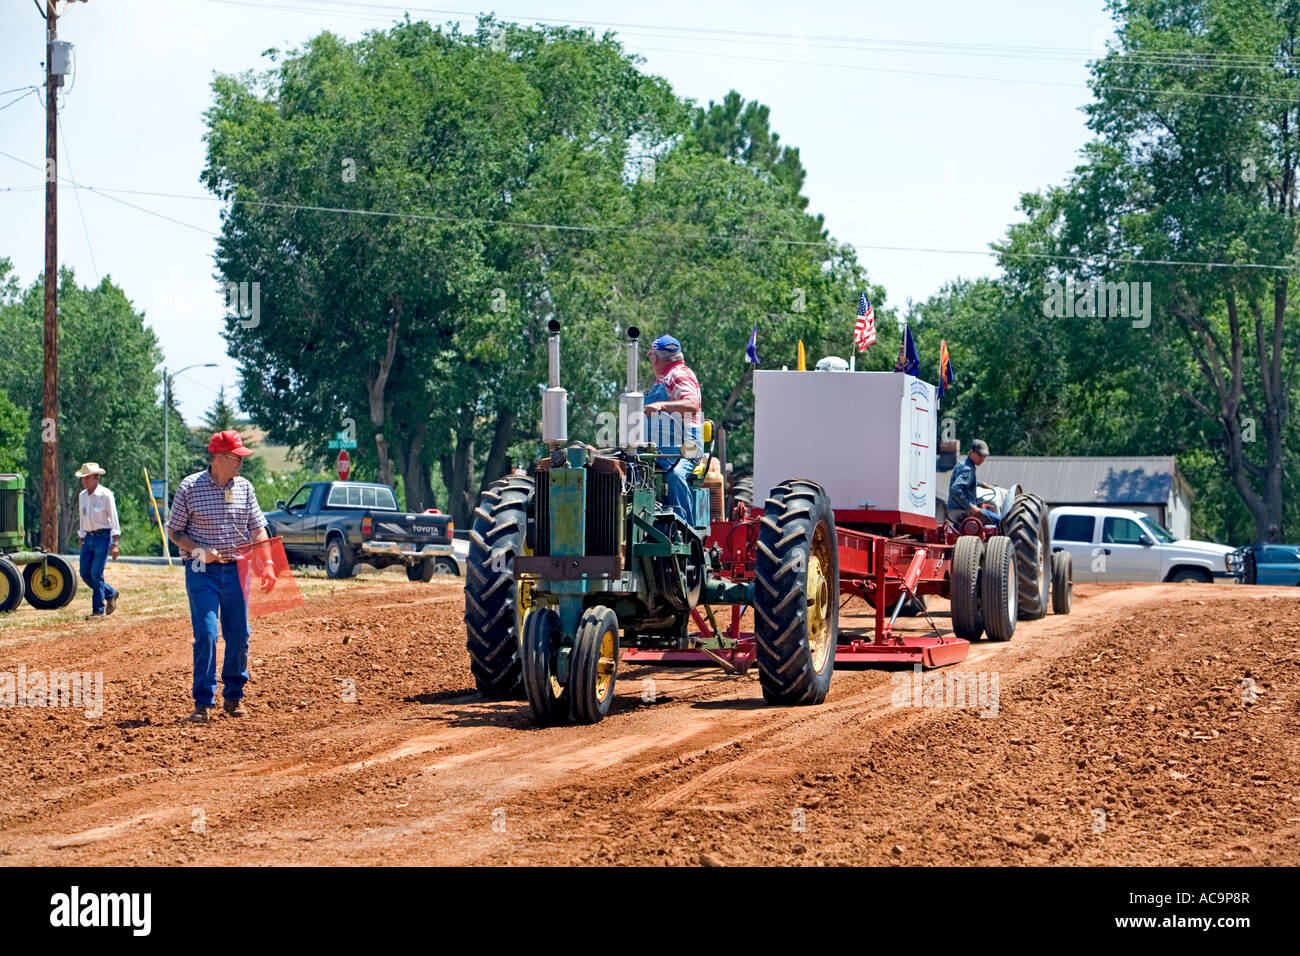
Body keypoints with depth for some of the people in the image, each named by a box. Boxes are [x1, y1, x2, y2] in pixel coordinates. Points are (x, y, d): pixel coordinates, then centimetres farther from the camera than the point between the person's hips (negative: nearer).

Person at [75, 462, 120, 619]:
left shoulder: (106, 495, -10)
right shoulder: (82, 496, 10)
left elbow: (114, 520, -10)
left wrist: (114, 544, -14)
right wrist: (81, 541, 17)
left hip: (103, 536, -7)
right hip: (89, 537, 7)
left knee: (96, 574, -10)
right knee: (85, 573, 2)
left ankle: (98, 610, -2)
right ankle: (110, 593, 23)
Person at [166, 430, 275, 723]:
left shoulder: (244, 487, 6)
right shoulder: (190, 487, -5)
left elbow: (258, 528, 8)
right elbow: (174, 530, 0)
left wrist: (267, 563, -7)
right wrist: (198, 551, -16)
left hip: (236, 570, 4)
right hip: (202, 570, -4)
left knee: (239, 636, 7)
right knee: (206, 634, -11)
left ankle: (234, 696, 22)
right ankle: (203, 703, -7)